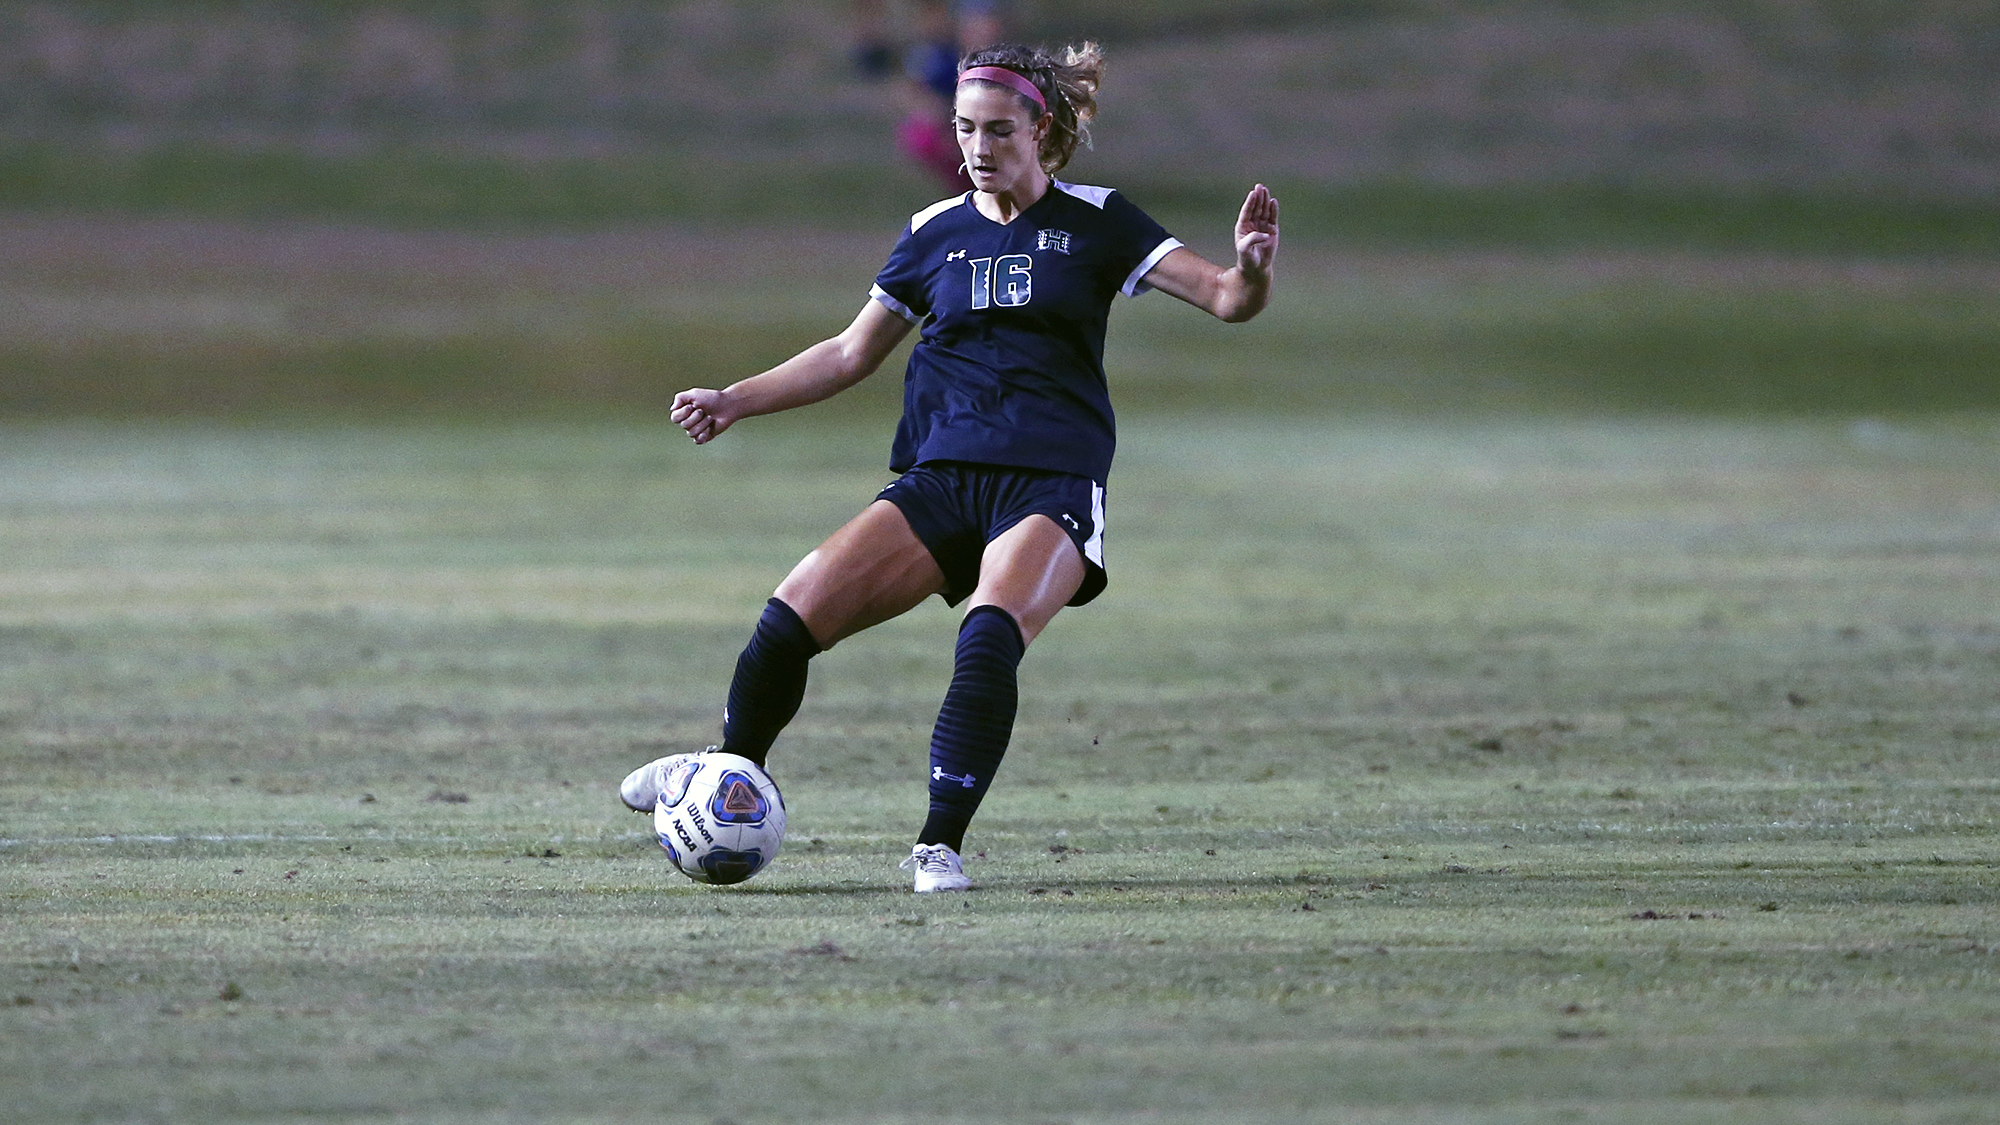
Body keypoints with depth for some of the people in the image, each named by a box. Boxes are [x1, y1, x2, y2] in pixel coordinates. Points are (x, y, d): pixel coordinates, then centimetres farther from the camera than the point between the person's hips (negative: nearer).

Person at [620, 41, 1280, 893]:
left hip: (1052, 486, -3)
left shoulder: (1095, 223, 3)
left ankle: (941, 844, -24)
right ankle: (731, 770, 15)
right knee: (793, 614, -12)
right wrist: (734, 401, 15)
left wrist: (1250, 273, -26)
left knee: (989, 637, -32)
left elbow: (1225, 299, -3)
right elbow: (853, 352, 21)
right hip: (941, 476, 3)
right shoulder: (935, 232, 12)